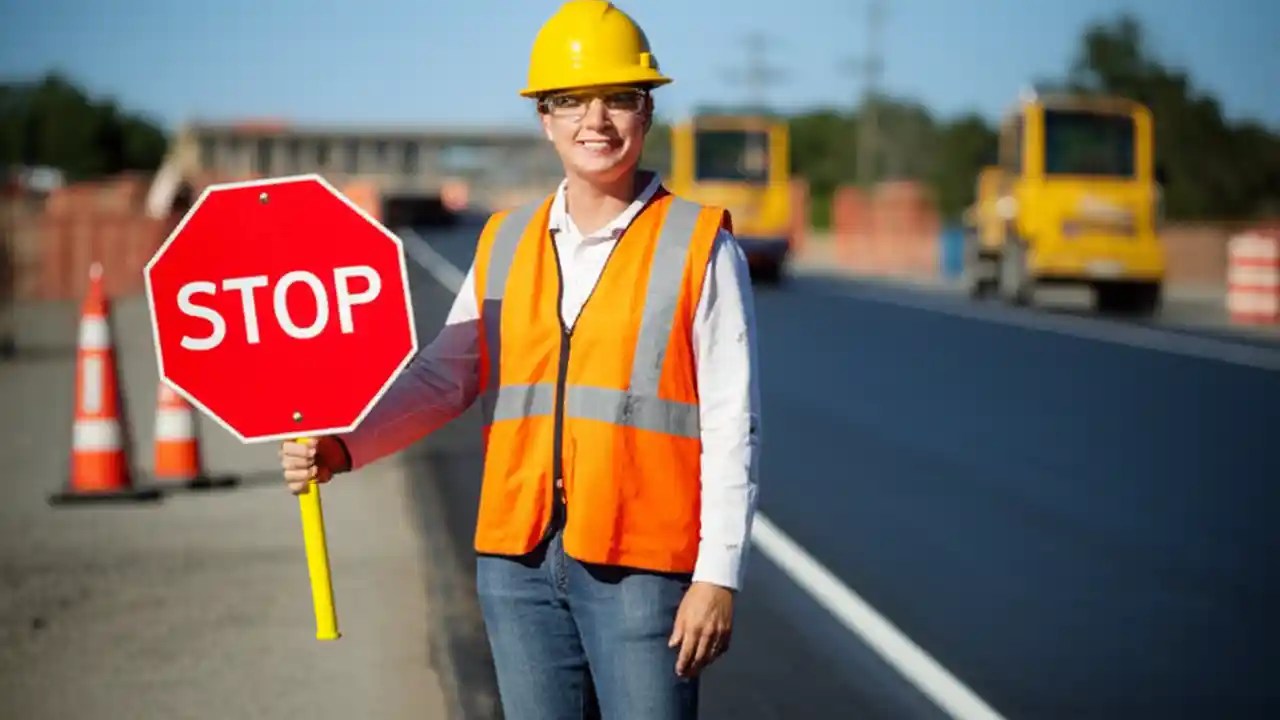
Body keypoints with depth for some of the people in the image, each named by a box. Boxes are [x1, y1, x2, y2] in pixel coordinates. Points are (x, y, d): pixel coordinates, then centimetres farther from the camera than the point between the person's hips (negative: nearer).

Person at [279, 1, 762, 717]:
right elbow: (443, 376, 14)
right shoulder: (506, 243, 11)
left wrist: (719, 577, -10)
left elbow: (731, 426, -5)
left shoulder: (699, 246, -2)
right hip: (519, 560, 5)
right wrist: (341, 448, -2)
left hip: (641, 564, -4)